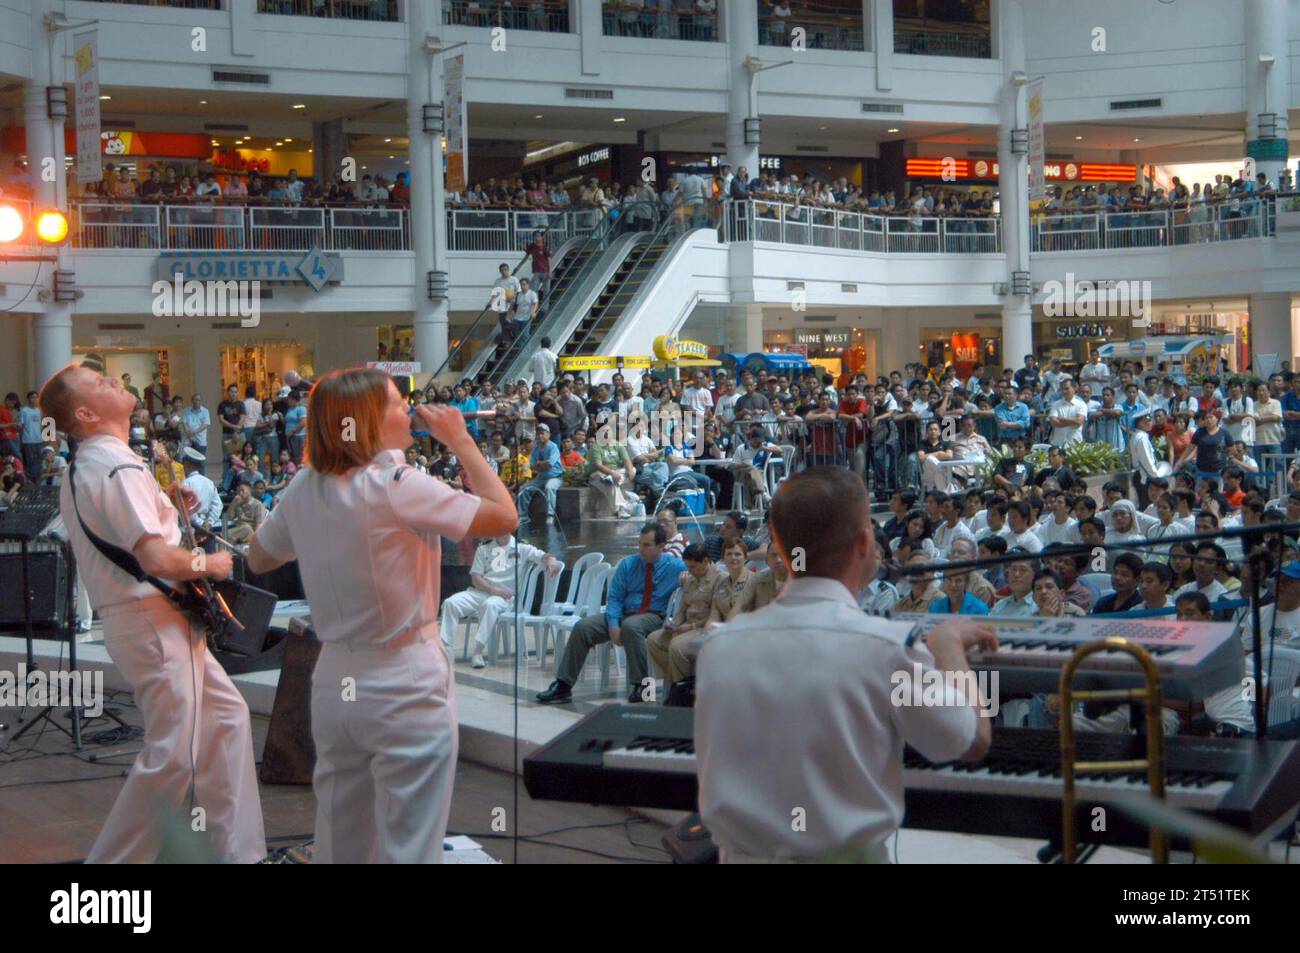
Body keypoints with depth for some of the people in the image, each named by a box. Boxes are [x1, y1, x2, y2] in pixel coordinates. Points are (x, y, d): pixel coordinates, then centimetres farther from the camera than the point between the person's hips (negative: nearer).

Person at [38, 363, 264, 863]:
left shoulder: (84, 468, 13)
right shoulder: (118, 467, -19)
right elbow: (157, 559, -27)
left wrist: (172, 508, 13)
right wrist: (210, 564, -10)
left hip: (151, 620, 11)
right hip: (153, 621, -11)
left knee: (226, 714, 17)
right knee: (172, 756, -6)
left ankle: (238, 849, 22)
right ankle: (113, 858, 5)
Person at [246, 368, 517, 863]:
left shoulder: (304, 488, 2)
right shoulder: (394, 486, -18)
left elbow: (258, 559, 19)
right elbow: (504, 516, -15)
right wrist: (461, 442, -5)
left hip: (334, 681, 7)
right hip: (406, 685, -7)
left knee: (340, 844, 16)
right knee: (409, 848, 1)